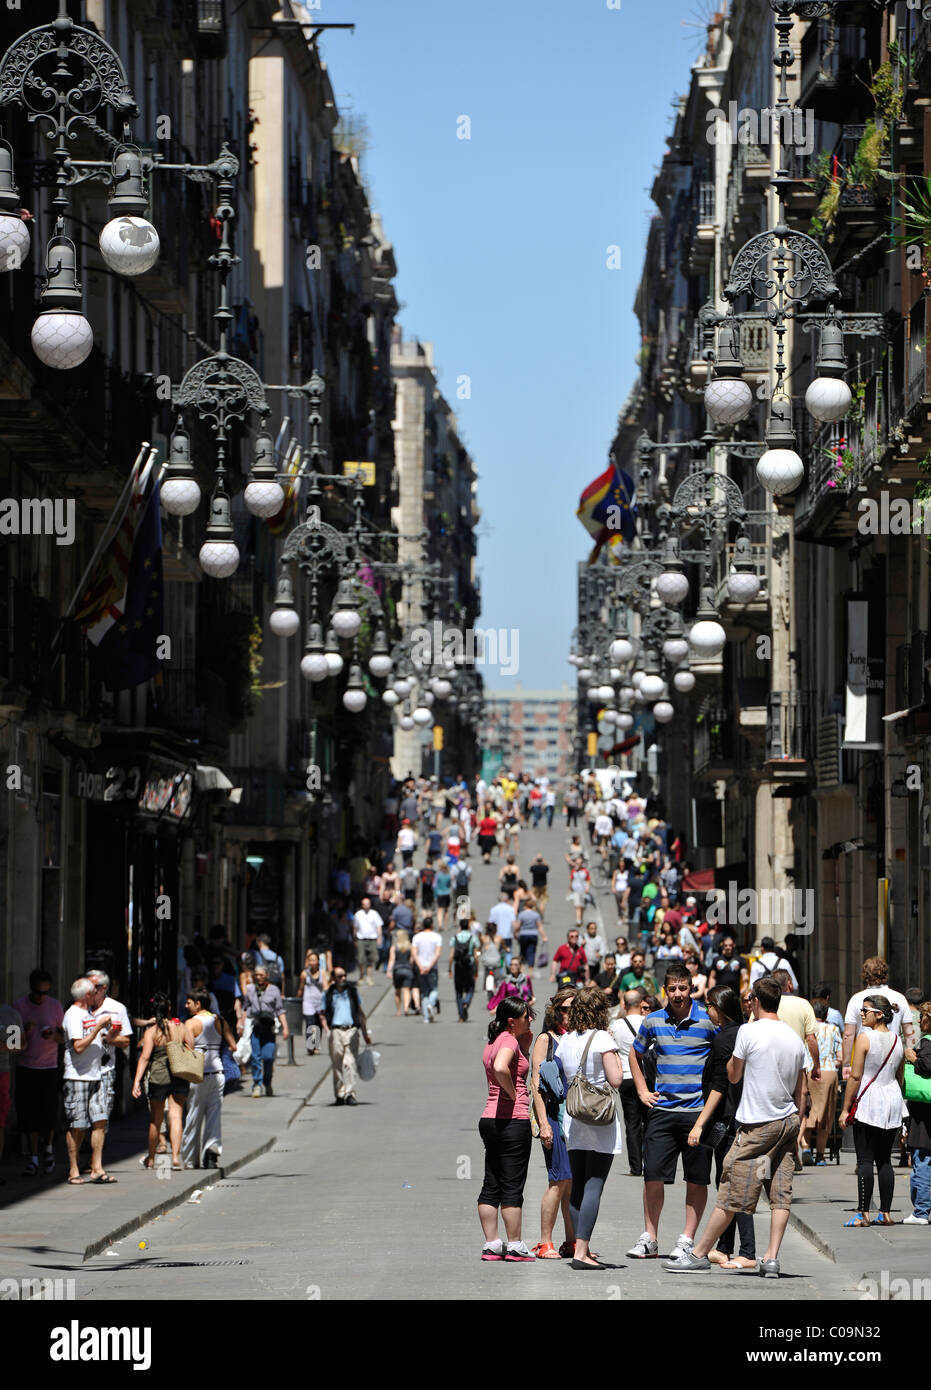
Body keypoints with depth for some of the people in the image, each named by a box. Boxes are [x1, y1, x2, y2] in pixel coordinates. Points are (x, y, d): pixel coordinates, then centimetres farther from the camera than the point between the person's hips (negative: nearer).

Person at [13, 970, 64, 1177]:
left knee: (49, 1112, -4)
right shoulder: (19, 1005, -2)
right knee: (29, 1114, -4)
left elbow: (65, 1037, 8)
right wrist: (26, 1032, -25)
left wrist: (53, 1035, -15)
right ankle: (33, 1159, 2)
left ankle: (48, 1148, 21)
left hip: (49, 1067, 0)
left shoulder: (55, 1006, 2)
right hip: (25, 1067, 0)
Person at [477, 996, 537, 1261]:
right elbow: (501, 1068, -31)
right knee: (512, 1186, -4)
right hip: (513, 1119, -9)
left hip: (489, 1119, 9)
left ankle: (491, 1244, 13)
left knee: (491, 1185, 10)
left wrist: (525, 1045, 14)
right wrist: (513, 1095, -19)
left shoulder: (492, 1042, 15)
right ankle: (514, 1246, 0)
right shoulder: (509, 1041, -12)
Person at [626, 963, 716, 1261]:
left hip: (698, 1110, -2)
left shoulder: (708, 1021, -3)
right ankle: (649, 1239, 8)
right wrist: (642, 1091, 15)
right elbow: (636, 1054, 24)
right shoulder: (653, 1021, 7)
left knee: (697, 1179, 1)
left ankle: (687, 1240, 8)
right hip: (662, 1110, 3)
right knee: (653, 1175, -1)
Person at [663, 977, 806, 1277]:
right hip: (788, 1122, 6)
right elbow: (799, 1091, 14)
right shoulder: (795, 1038, 9)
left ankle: (699, 1254, 5)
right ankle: (771, 1259, -2)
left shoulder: (749, 1031, -10)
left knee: (731, 1193, -2)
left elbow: (733, 1076, -1)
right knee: (780, 1195, 4)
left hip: (757, 1126, -6)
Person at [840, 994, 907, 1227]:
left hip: (869, 1103, -6)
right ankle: (885, 1213, 10)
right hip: (893, 1103, 6)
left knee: (865, 1160, -4)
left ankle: (863, 1214, -6)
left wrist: (846, 1109, -8)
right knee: (884, 1160, 11)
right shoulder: (897, 1039, 8)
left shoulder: (865, 1038, -11)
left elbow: (855, 1076, -12)